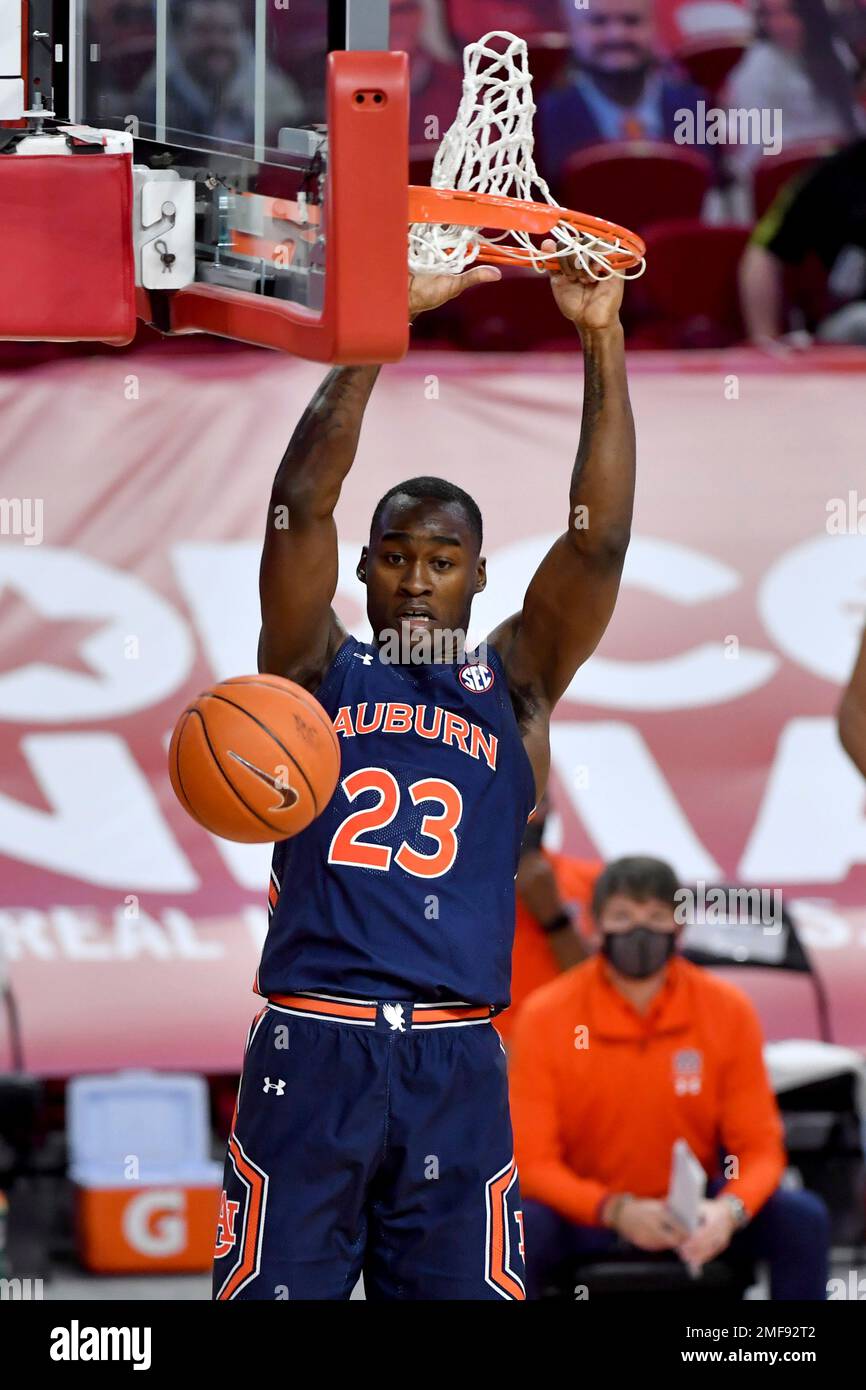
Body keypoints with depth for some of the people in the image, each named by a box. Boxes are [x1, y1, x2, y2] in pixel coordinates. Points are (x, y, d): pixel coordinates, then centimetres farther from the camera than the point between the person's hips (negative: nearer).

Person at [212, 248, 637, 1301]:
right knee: (276, 1294, -4)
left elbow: (597, 541, 2)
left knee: (461, 1298, 0)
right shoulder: (317, 669, 11)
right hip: (311, 1048, -1)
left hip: (456, 1063, 1)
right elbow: (302, 499, -2)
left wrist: (602, 345, -7)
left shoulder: (514, 683, 14)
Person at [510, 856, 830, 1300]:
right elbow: (532, 1161, -11)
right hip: (585, 1212, -2)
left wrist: (730, 1210, -28)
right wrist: (616, 1210, -30)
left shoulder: (728, 1009, -6)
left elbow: (760, 1147, -4)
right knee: (521, 1227, -34)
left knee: (803, 1218, -23)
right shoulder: (546, 1015, -10)